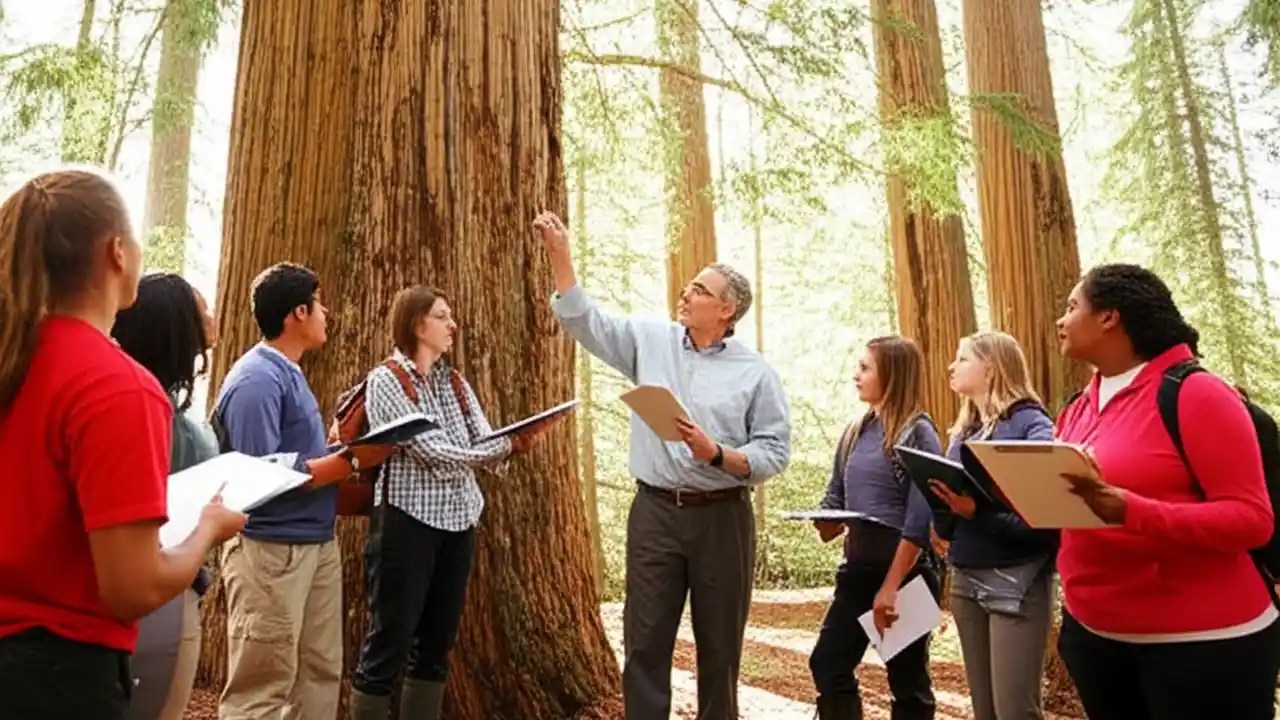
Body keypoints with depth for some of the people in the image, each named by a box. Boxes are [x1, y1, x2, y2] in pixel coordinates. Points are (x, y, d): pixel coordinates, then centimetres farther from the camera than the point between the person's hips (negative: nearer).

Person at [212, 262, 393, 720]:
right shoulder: (258, 379, -17)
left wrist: (346, 447, 2)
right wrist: (351, 460, -19)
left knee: (321, 673, 16)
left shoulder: (288, 371, 13)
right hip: (271, 549, -10)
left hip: (316, 543, 10)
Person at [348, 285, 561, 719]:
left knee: (437, 644, 12)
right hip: (407, 519, -6)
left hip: (459, 520, 6)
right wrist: (508, 445, -22)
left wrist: (515, 443, -20)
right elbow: (429, 450, -17)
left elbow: (485, 443, 3)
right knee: (389, 642, 0)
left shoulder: (456, 383, 13)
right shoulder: (385, 380, -6)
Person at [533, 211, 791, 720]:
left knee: (719, 644, 12)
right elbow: (585, 321, 4)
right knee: (645, 641, 7)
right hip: (655, 511, 2)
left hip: (722, 516, -2)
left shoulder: (756, 372, -3)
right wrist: (560, 256, -4)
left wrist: (717, 454, -19)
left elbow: (775, 453, -5)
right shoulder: (651, 341, 5)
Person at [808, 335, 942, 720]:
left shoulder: (918, 433, -10)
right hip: (857, 566, 7)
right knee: (827, 664, 6)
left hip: (905, 570, -6)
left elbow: (919, 520, -16)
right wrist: (827, 522, -7)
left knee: (907, 679, 8)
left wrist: (891, 586, -19)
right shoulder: (856, 431, 10)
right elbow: (835, 496, 16)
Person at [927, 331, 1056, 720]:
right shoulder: (964, 429, 14)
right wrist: (942, 504, -5)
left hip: (1015, 581, -7)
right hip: (965, 579, 7)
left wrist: (977, 513, -26)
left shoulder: (1031, 425, -9)